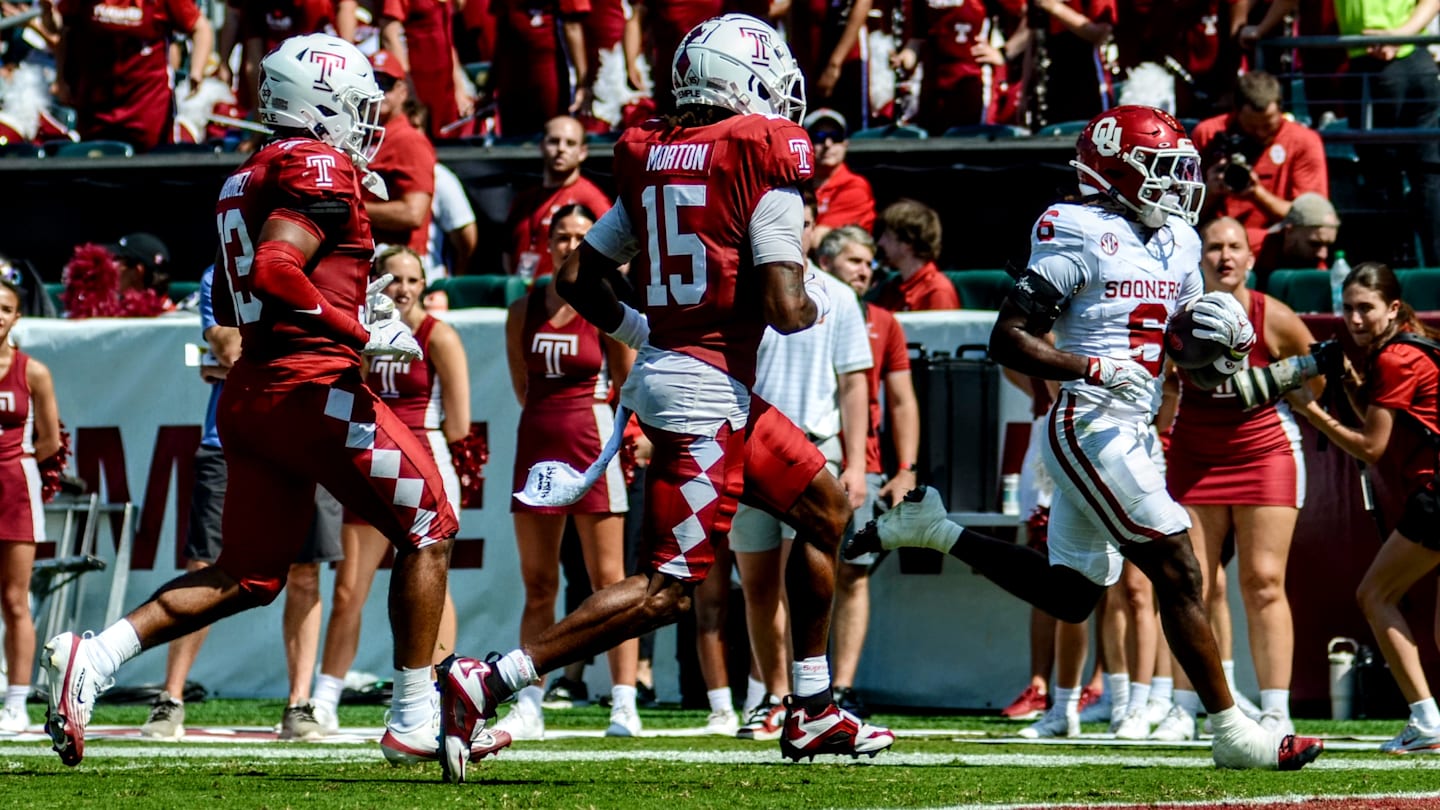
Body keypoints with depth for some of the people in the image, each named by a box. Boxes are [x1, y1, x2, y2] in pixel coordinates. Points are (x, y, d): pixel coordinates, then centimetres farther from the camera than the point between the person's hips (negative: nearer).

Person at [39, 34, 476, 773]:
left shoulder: (245, 180, 19)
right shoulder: (320, 166, -9)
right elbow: (274, 269, -23)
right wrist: (359, 331, -15)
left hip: (248, 397, 9)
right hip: (313, 387, -9)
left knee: (247, 577, 12)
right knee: (426, 534, 6)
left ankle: (91, 658, -2)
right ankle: (415, 720, 6)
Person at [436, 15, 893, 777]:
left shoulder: (650, 158, 9)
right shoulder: (765, 158, -12)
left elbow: (576, 276, 12)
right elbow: (784, 308, -17)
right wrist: (814, 304, 5)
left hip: (667, 366, 9)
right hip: (706, 391, -9)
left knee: (824, 503, 22)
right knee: (668, 588, -8)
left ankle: (811, 709, 24)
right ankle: (487, 680, -16)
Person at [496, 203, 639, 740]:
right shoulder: (524, 311, 8)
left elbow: (627, 384, 2)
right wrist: (548, 421, 14)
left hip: (591, 439, -4)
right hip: (536, 443, 4)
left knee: (608, 582, -4)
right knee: (537, 587, 6)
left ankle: (624, 704, -5)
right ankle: (529, 707, 8)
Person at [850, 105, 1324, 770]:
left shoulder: (1175, 241, 13)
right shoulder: (1080, 233, -12)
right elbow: (1008, 340, -14)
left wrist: (1221, 334, 1)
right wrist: (1098, 369, -25)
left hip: (1132, 433, 9)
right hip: (1090, 428, -9)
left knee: (1069, 594, 14)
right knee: (1177, 572, -10)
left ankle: (934, 529, 25)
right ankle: (1231, 733, -6)